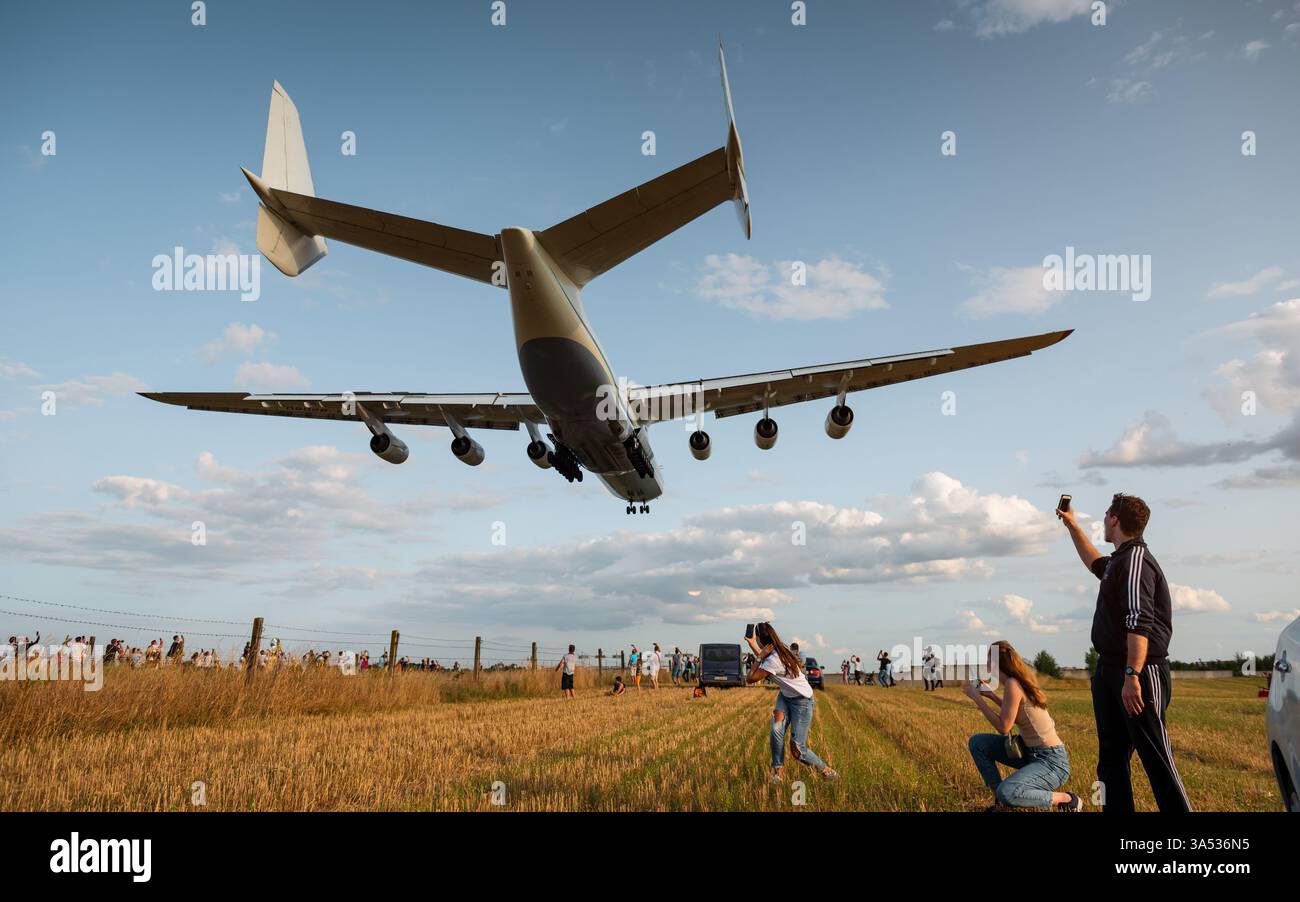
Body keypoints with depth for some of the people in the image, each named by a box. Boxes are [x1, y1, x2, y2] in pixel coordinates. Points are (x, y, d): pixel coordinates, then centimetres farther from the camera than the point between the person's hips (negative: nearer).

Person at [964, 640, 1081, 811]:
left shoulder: (1012, 684, -21)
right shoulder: (1021, 680, 5)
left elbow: (1003, 728, -19)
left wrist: (977, 698, -12)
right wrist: (990, 695, 21)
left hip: (1051, 761, -9)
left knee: (1007, 793, -30)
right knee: (977, 742, 6)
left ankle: (1067, 800, -6)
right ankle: (1001, 801, 12)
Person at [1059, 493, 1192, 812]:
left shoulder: (1135, 559, -15)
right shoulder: (1119, 560, 15)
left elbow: (1139, 622, -24)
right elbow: (1095, 562, 41)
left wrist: (1132, 676, -29)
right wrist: (1072, 526, 45)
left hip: (1139, 671, -10)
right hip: (1109, 671, 10)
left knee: (1156, 758, -9)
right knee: (1111, 758, 12)